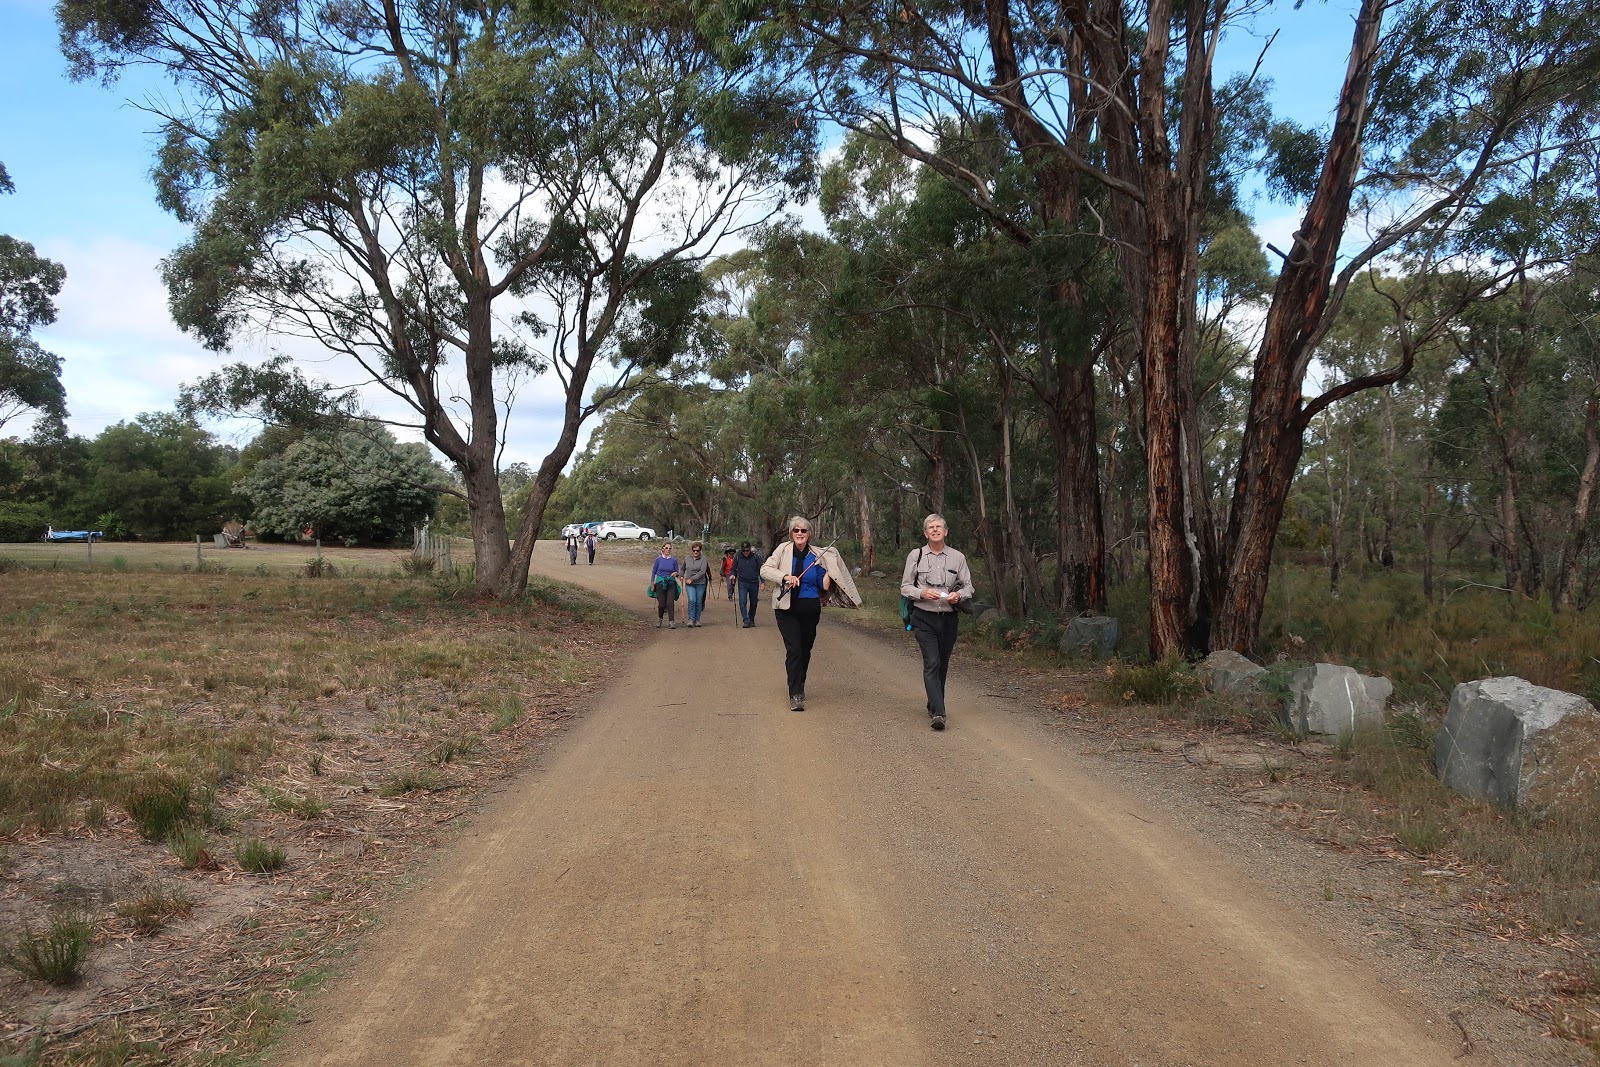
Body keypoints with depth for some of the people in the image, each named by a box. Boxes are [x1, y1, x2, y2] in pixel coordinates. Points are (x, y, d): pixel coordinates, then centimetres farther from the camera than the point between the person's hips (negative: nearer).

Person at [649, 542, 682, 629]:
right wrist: (652, 585, 2)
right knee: (661, 604, 3)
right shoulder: (658, 559, 0)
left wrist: (676, 574, -17)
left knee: (670, 603, -10)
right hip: (660, 583, 0)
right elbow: (653, 572, 6)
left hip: (671, 584, 0)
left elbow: (677, 572, 7)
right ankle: (659, 618, 30)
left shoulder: (674, 560, 2)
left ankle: (671, 622, -10)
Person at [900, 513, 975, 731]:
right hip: (924, 617, -3)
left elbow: (968, 587, 9)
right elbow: (905, 587, 3)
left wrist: (959, 595, -13)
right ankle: (938, 712, -20)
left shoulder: (957, 557, 5)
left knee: (942, 664, 12)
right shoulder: (916, 556, 2)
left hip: (949, 618, 3)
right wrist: (922, 593, -16)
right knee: (932, 663, -14)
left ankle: (935, 706, 30)